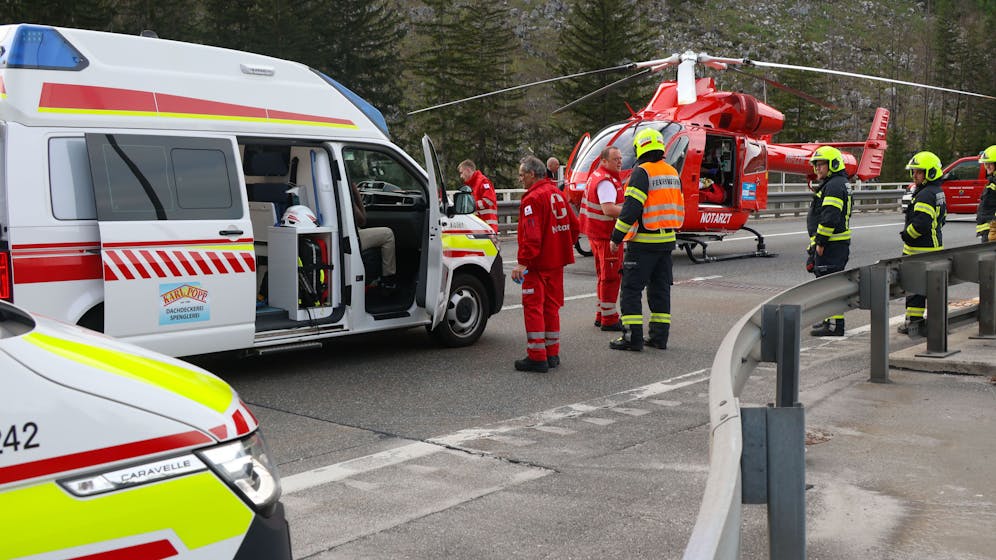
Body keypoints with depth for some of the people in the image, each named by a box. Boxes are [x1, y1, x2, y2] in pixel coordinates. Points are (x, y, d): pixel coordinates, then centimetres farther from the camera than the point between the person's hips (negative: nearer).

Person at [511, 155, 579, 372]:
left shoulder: (532, 199, -16)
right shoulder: (557, 193, 12)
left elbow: (532, 236, -24)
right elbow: (573, 225, 18)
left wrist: (523, 262, -22)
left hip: (538, 264, -9)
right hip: (556, 262, 9)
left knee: (533, 307, -3)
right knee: (551, 306, 15)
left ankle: (537, 357, -4)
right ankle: (552, 354, 21)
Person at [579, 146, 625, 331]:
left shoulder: (597, 175, 14)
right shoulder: (606, 181, -19)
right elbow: (609, 210, -30)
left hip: (596, 232, 11)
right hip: (606, 234, -11)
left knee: (605, 275, 18)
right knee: (611, 276, -5)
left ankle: (601, 315, 25)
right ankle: (609, 320, -2)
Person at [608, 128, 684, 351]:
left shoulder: (642, 172, -13)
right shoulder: (672, 173, 13)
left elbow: (631, 208, -19)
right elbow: (678, 209, 17)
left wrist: (616, 237, -13)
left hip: (643, 241, -8)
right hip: (667, 241, 8)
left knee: (631, 288, -2)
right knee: (660, 289, 12)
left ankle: (633, 337, -4)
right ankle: (660, 335, 15)